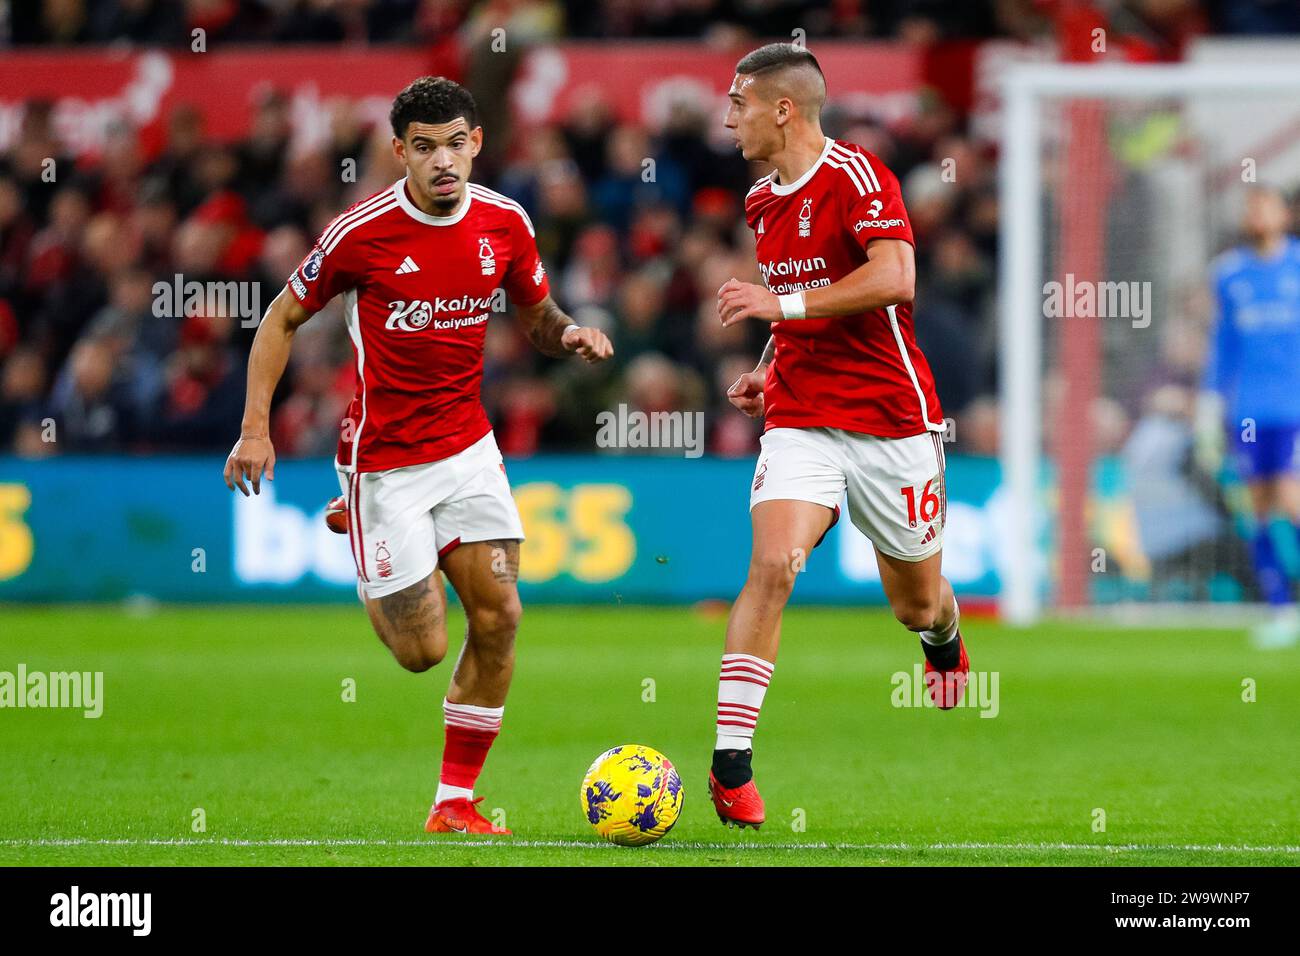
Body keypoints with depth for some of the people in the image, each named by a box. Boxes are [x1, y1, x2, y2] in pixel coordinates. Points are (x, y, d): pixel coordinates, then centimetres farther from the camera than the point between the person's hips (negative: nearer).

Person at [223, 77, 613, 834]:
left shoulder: (505, 223, -3)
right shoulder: (362, 233, -15)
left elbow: (537, 315, 13)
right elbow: (284, 319, -2)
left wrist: (568, 334, -11)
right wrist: (256, 427, -9)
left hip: (468, 446, 4)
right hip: (386, 458, -4)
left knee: (499, 617, -7)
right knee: (423, 649, -4)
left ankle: (456, 801, 6)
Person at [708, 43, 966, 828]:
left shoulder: (856, 174, -13)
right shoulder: (762, 203, 11)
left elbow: (893, 276, -28)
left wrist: (782, 304, -26)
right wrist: (770, 371, 11)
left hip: (891, 418, -4)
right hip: (801, 420, 4)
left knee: (917, 600, 11)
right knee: (772, 565, -20)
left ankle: (945, 643, 50)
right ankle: (731, 761, -23)